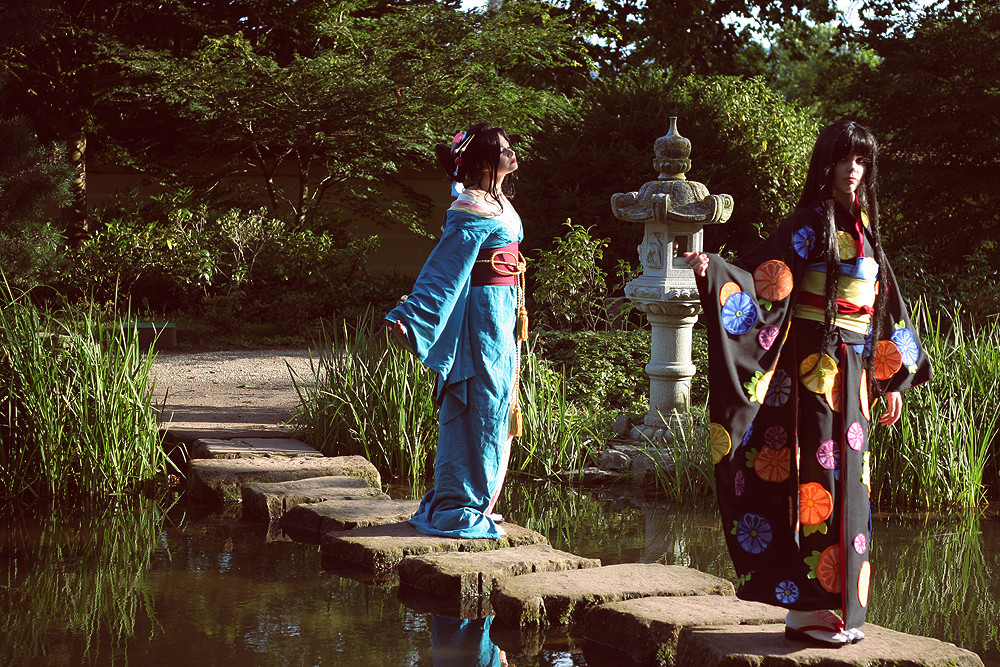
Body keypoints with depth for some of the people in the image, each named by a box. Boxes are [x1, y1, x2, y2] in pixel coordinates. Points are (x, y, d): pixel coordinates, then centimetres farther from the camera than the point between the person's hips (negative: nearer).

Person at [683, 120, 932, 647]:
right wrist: (712, 270, -33)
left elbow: (884, 308, 20)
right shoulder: (809, 224, -4)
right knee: (817, 476, -10)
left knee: (846, 483, 7)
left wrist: (892, 380, 19)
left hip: (854, 371, 7)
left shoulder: (864, 231, 16)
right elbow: (764, 278, -14)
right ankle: (805, 608, -6)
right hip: (814, 365, -7)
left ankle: (837, 609, 13)